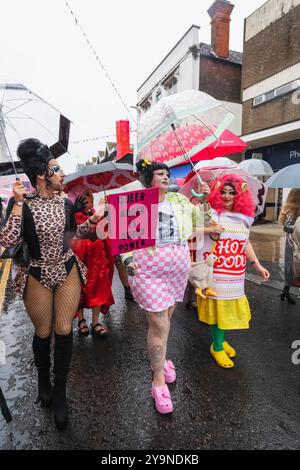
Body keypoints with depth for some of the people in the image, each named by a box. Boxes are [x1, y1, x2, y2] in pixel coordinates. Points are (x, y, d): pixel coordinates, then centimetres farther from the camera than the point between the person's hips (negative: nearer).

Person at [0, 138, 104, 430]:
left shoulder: (65, 202, -1)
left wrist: (92, 220, -2)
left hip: (68, 271, 3)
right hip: (37, 276, -2)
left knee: (64, 331, 7)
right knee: (43, 333, 14)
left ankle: (59, 393, 28)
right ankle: (43, 380, 46)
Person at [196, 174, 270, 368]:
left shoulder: (244, 217, 8)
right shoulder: (211, 213, -7)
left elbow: (245, 243, 17)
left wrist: (257, 265, 17)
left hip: (235, 275, 5)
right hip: (214, 273, -5)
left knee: (229, 307, 13)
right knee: (217, 306, 4)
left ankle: (221, 339, 36)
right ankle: (217, 346, 24)